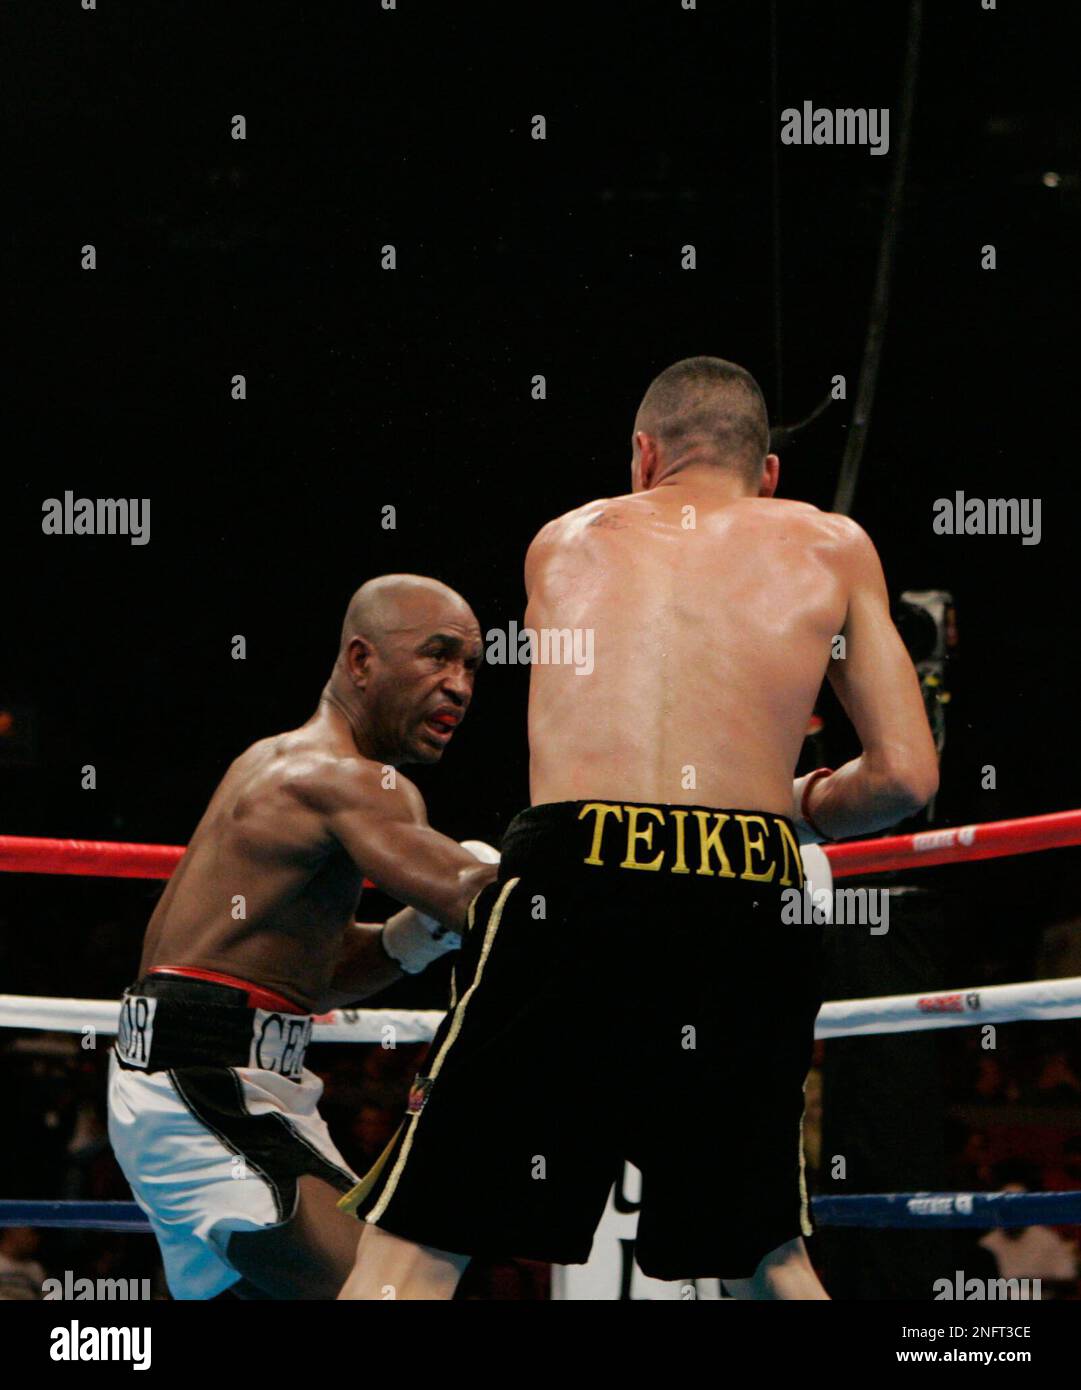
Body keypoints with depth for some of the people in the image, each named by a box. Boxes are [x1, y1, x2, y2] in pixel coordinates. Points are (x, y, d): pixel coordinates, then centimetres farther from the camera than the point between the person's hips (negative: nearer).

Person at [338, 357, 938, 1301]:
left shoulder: (562, 543, 20)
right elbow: (908, 774, 10)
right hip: (753, 900, 1)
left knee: (416, 1246, 1)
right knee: (765, 1258, 19)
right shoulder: (833, 549, 16)